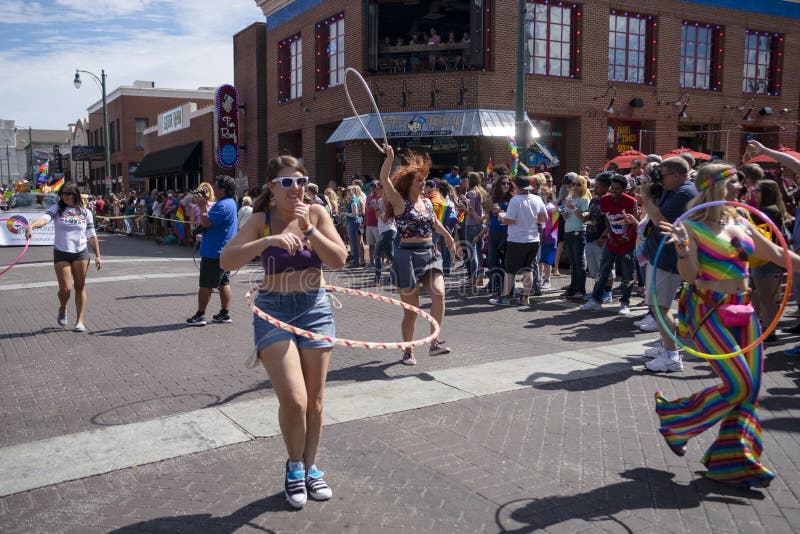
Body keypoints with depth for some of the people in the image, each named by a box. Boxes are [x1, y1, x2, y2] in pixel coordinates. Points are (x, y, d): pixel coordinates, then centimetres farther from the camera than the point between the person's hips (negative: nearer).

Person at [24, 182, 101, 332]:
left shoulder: (85, 212, 5)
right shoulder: (57, 208, 0)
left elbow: (92, 235, 10)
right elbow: (45, 218, -20)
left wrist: (98, 256, 8)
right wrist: (31, 226, -41)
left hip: (81, 253, 1)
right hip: (61, 253, -1)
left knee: (80, 288, 5)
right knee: (65, 288, -6)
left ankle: (79, 321, 14)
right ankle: (62, 309, 27)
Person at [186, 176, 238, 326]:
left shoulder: (223, 206, -22)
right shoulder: (230, 202, 12)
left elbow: (206, 222, -24)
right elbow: (213, 210, 19)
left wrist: (203, 206, -11)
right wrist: (205, 204, 4)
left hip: (214, 253, -10)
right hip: (224, 251, 10)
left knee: (205, 285, -2)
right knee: (223, 283, 13)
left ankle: (200, 315, 4)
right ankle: (225, 313, 17)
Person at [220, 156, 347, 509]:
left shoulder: (316, 213, -1)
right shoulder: (261, 221, -6)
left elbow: (339, 261, -7)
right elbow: (226, 261, -18)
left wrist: (309, 228, -18)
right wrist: (269, 240, -29)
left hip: (315, 308, 2)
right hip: (273, 310, -2)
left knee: (314, 399, 9)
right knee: (293, 399, -12)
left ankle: (310, 468, 30)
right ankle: (294, 467, 16)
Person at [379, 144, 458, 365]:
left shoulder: (427, 202, 12)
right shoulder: (400, 203, -5)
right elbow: (384, 180, -21)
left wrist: (448, 236, 45)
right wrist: (389, 158, -33)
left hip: (430, 254, 5)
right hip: (408, 256, -5)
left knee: (439, 294, -20)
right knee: (411, 310, 2)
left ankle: (434, 343, -16)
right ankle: (408, 351, 19)